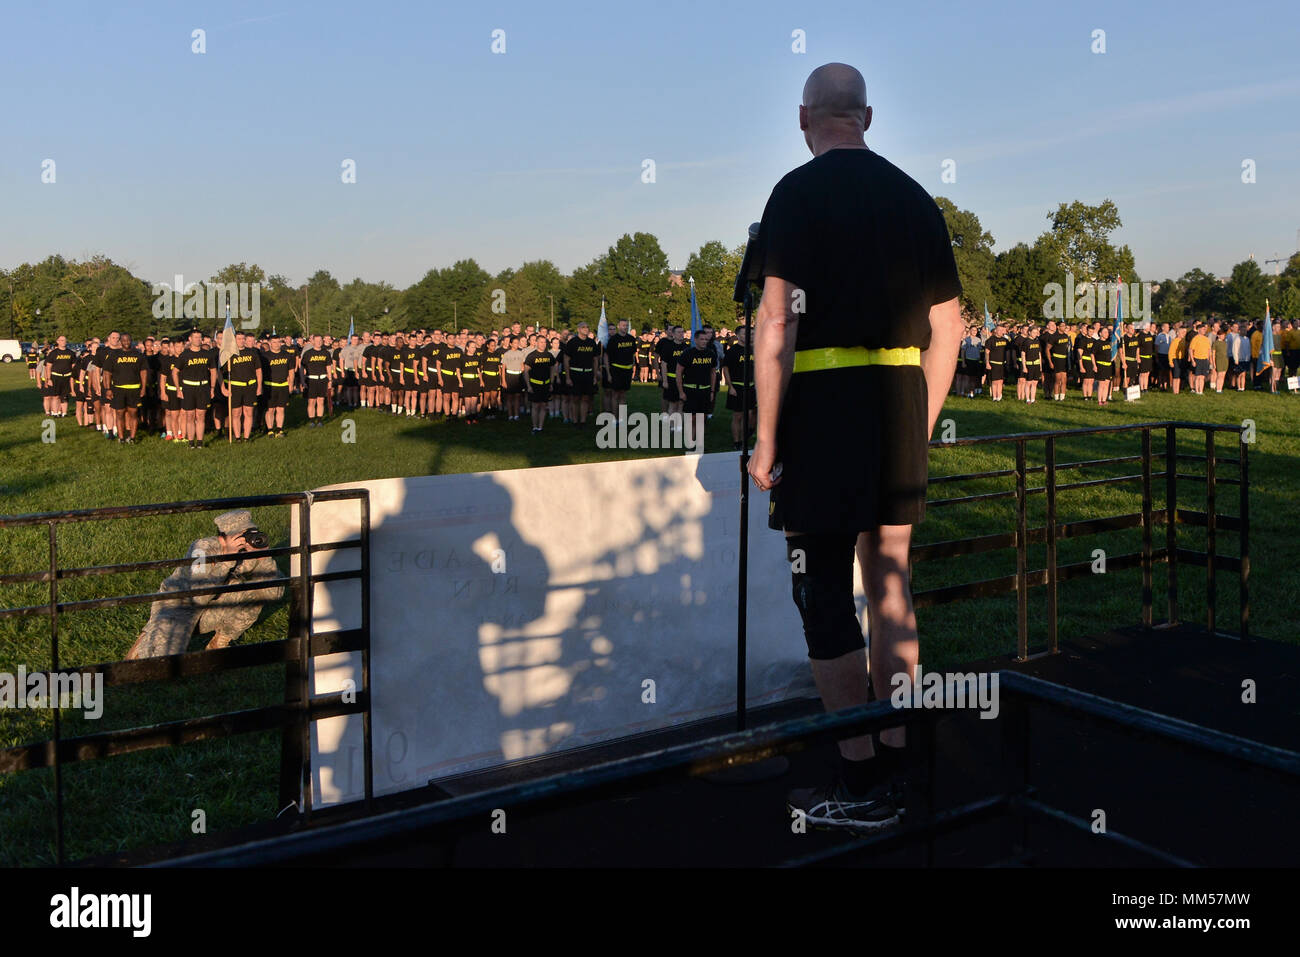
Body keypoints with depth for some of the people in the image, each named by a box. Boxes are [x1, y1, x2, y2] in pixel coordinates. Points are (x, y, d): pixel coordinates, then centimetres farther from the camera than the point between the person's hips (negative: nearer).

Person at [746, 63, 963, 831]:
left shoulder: (798, 192, -5)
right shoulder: (915, 196, 12)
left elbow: (777, 323, -13)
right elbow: (947, 329, 12)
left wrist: (766, 438, -10)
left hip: (826, 403, -6)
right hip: (902, 400, 6)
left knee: (825, 594, 2)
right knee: (891, 582, 13)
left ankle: (862, 785, 6)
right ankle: (899, 763, 23)